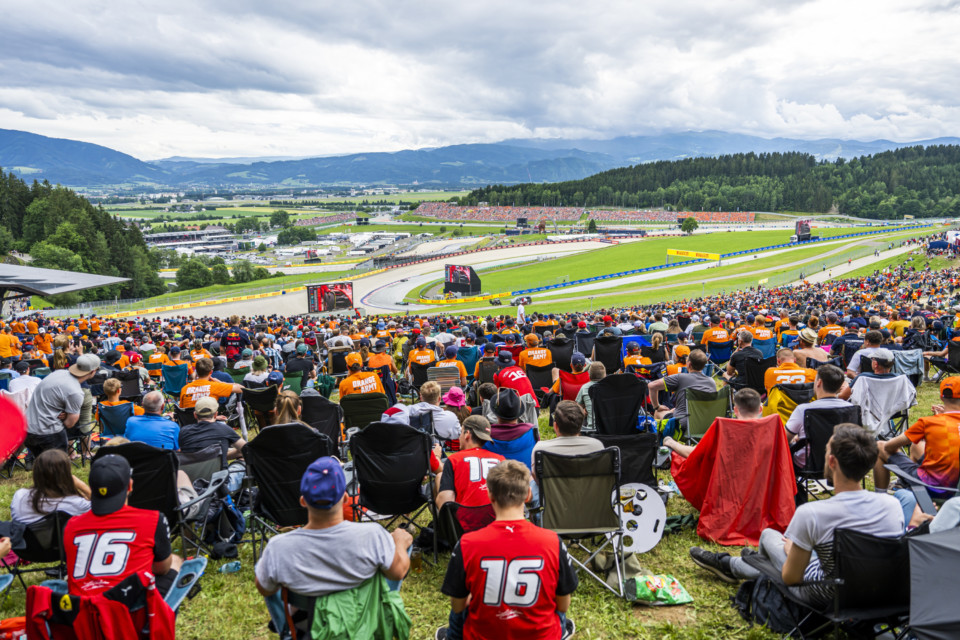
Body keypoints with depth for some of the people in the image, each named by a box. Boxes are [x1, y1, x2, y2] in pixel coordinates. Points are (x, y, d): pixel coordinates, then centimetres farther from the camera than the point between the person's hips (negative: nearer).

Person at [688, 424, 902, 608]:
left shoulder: (810, 514, -30)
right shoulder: (893, 505, -15)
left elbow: (791, 578, -17)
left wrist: (790, 549, 5)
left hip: (825, 597, -4)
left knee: (768, 535, 20)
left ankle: (729, 564, 50)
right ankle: (731, 565, 50)